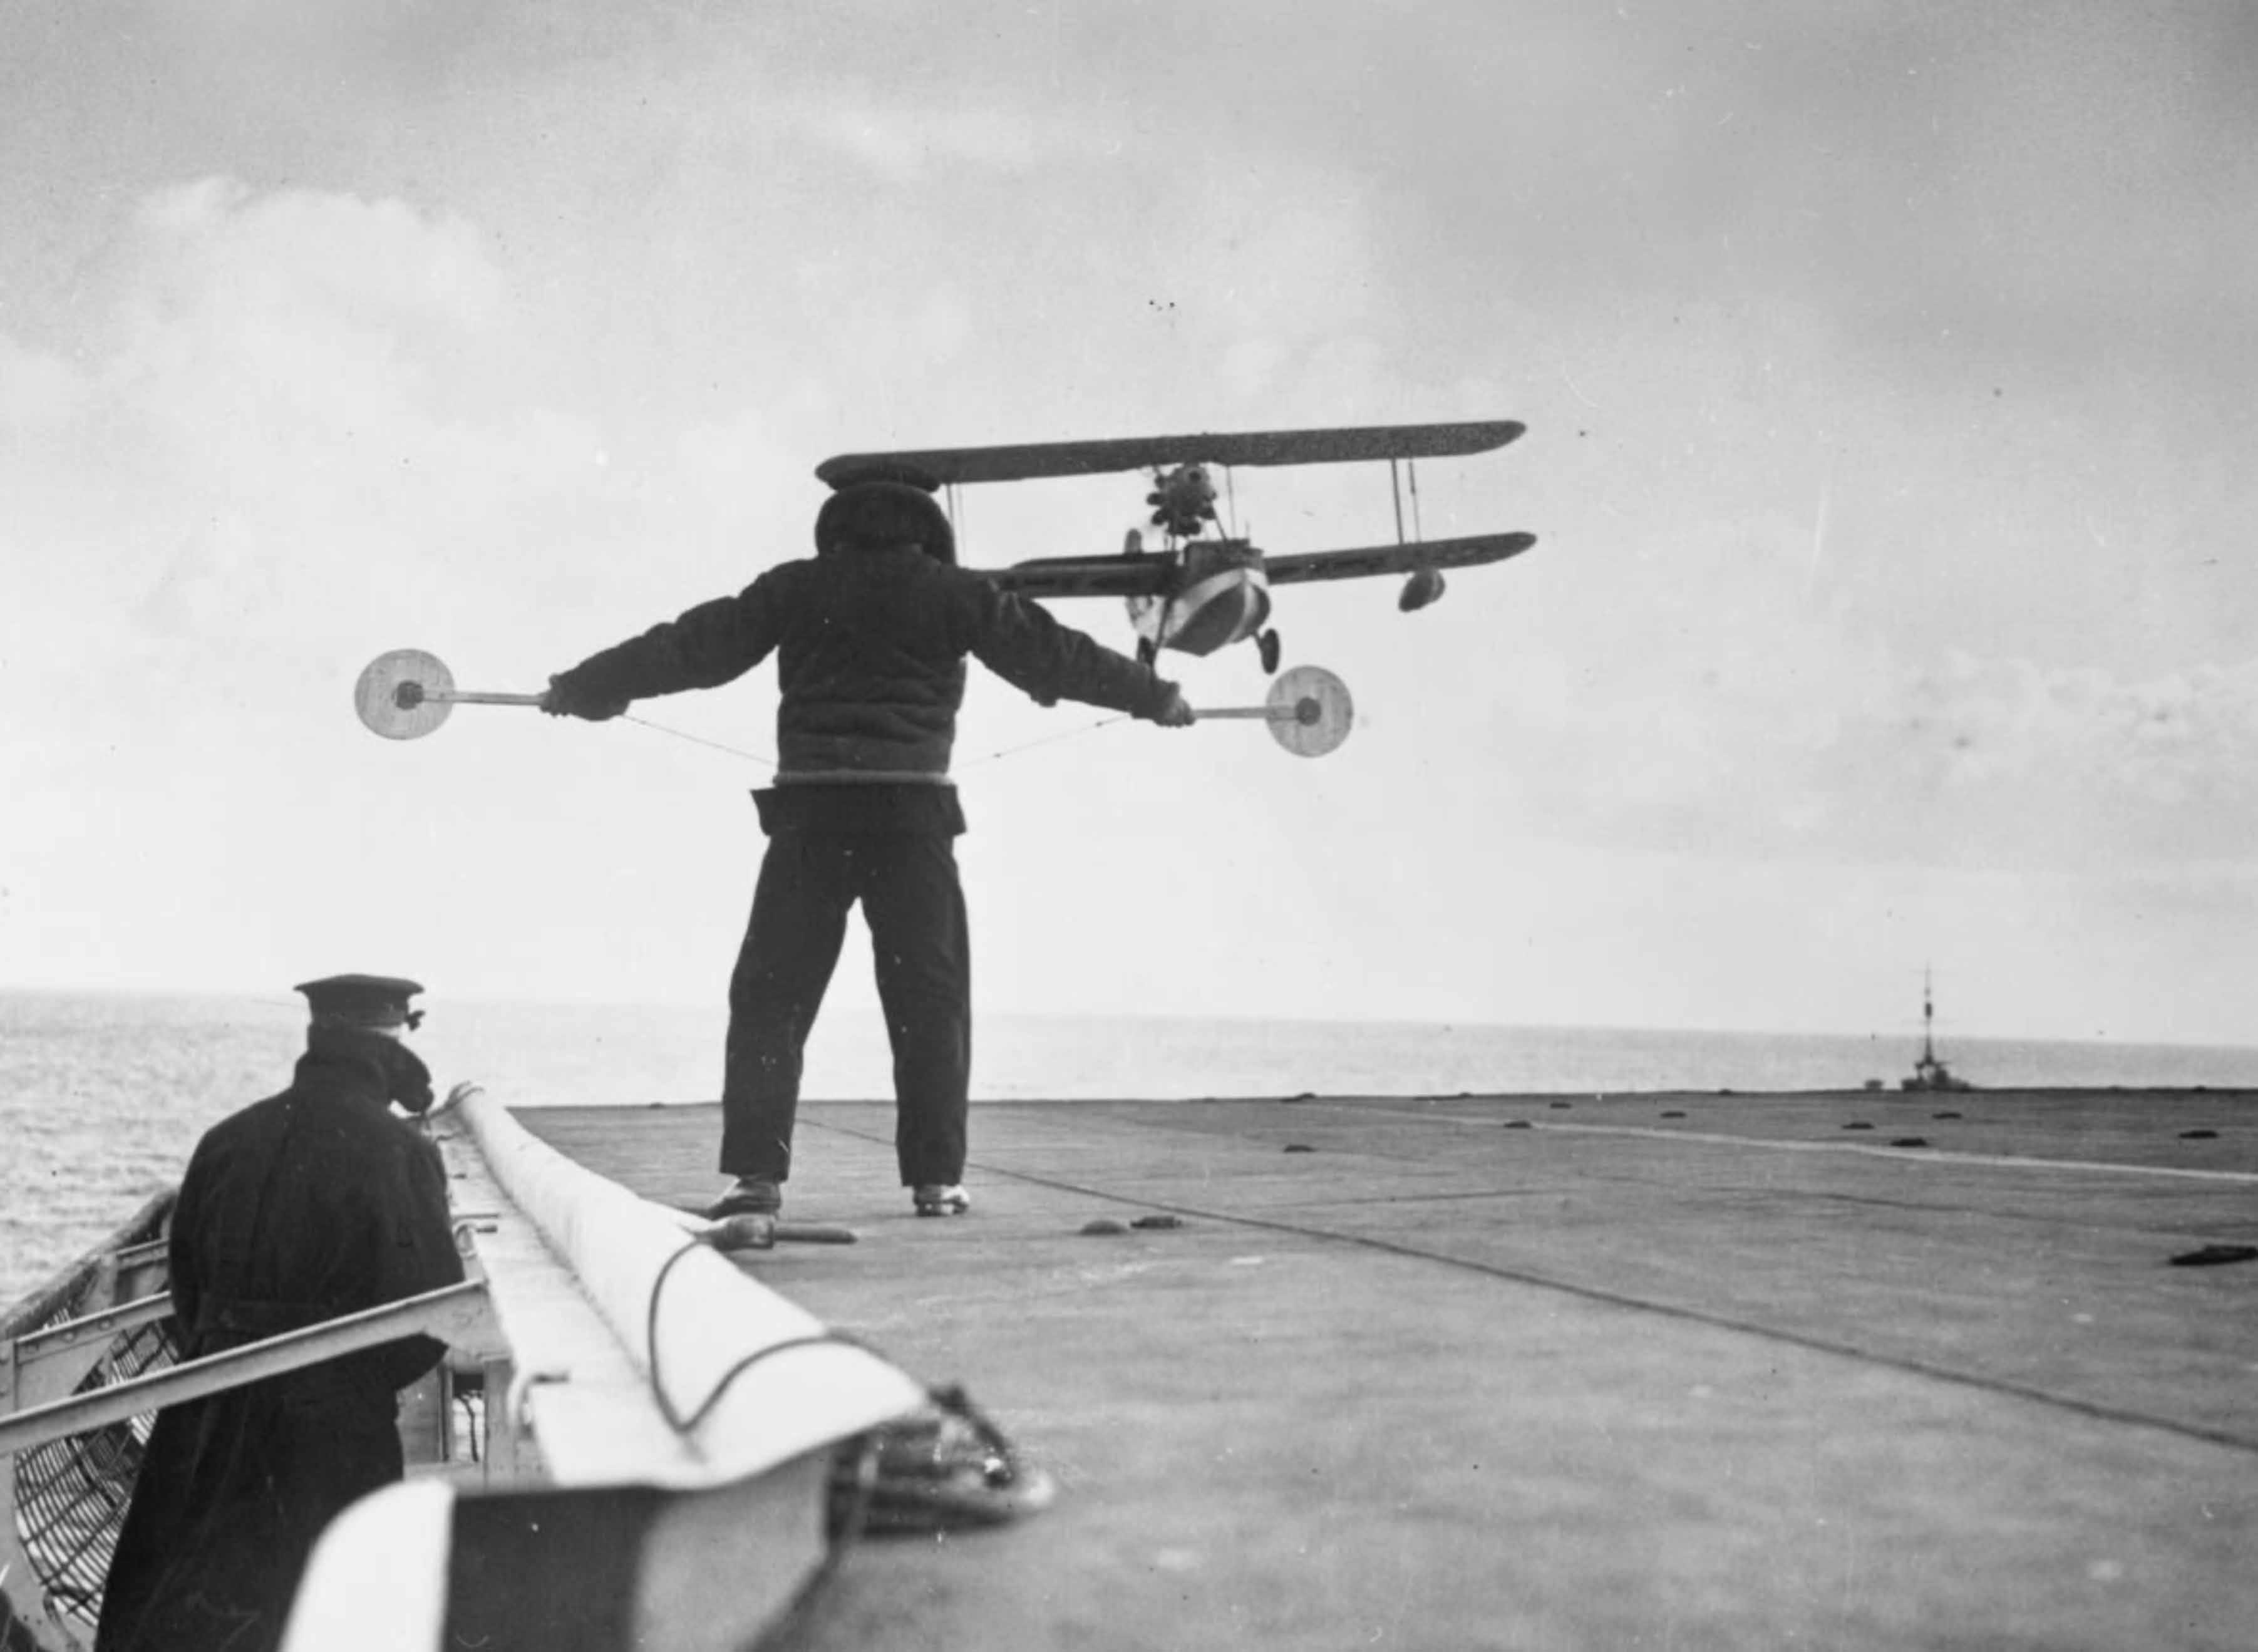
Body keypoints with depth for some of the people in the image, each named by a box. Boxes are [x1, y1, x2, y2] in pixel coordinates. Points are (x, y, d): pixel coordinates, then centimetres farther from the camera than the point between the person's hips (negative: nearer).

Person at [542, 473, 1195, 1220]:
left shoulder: (795, 587, 8)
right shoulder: (953, 593, 7)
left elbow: (692, 646, 11)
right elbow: (1054, 654, 13)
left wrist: (579, 687, 21)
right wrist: (1157, 696, 25)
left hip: (810, 807, 1)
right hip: (911, 807, 0)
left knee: (770, 994, 6)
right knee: (929, 998, 7)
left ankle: (757, 1172, -2)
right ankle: (935, 1178, 5)